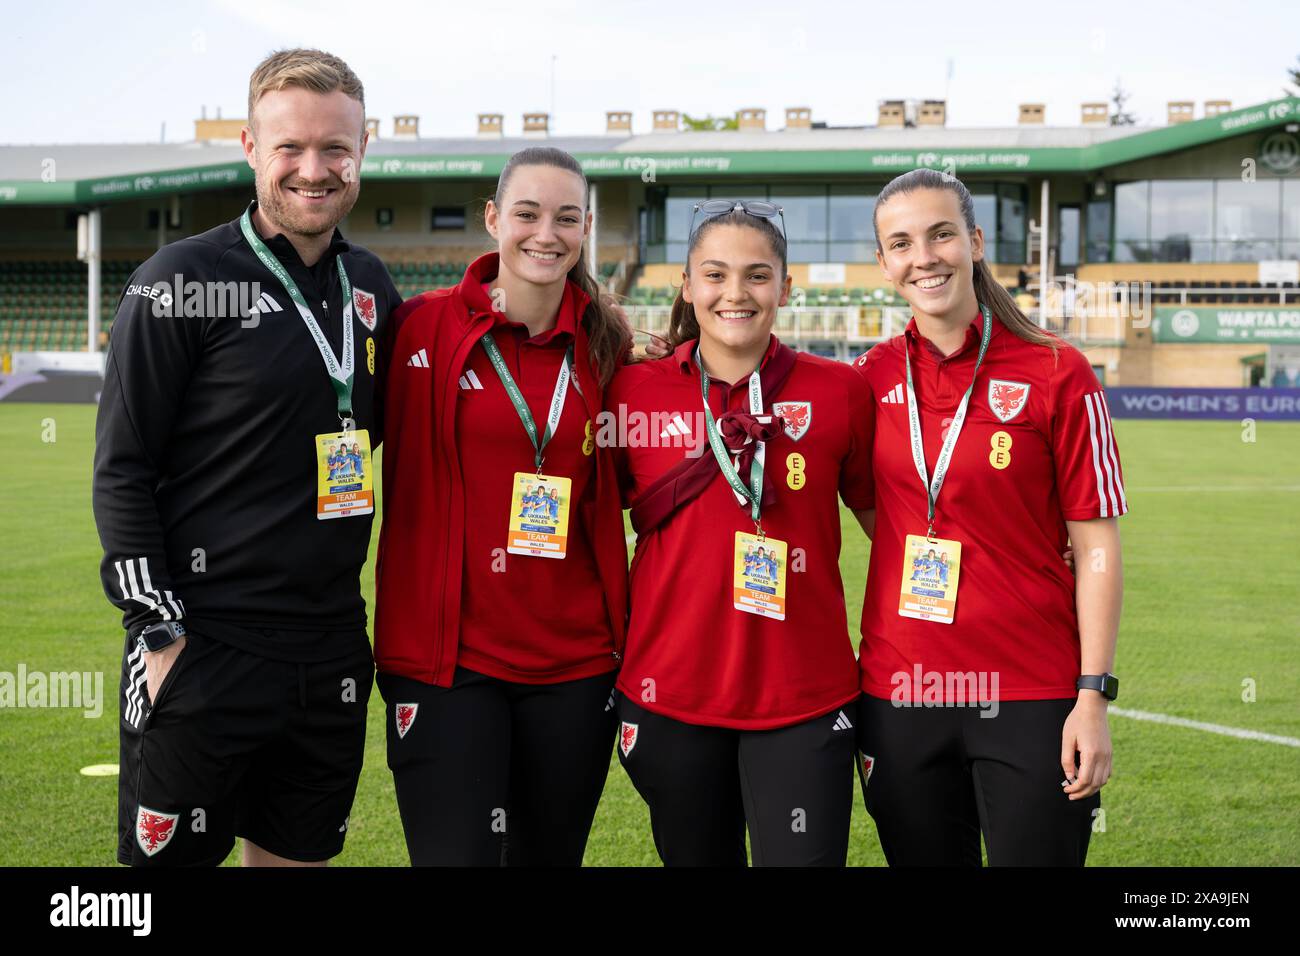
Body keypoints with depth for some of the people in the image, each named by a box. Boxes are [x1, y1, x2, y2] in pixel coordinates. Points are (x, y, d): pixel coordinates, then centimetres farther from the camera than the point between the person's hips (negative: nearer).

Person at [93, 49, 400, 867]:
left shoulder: (371, 285, 9)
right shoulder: (183, 279, -8)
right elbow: (122, 471, -8)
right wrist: (158, 634, -12)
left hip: (333, 651, 6)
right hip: (204, 656, -5)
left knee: (298, 853, 15)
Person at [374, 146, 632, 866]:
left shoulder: (606, 345, 6)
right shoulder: (425, 326, -3)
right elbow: (400, 477, -1)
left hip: (575, 659, 3)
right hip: (450, 657, -3)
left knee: (550, 854, 12)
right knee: (456, 853, -7)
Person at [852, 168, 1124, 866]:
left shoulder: (1057, 373, -5)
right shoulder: (872, 377, 5)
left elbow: (1096, 547, -5)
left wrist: (1094, 695, -10)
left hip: (1032, 701, -3)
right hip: (899, 696, 3)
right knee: (924, 859, 12)